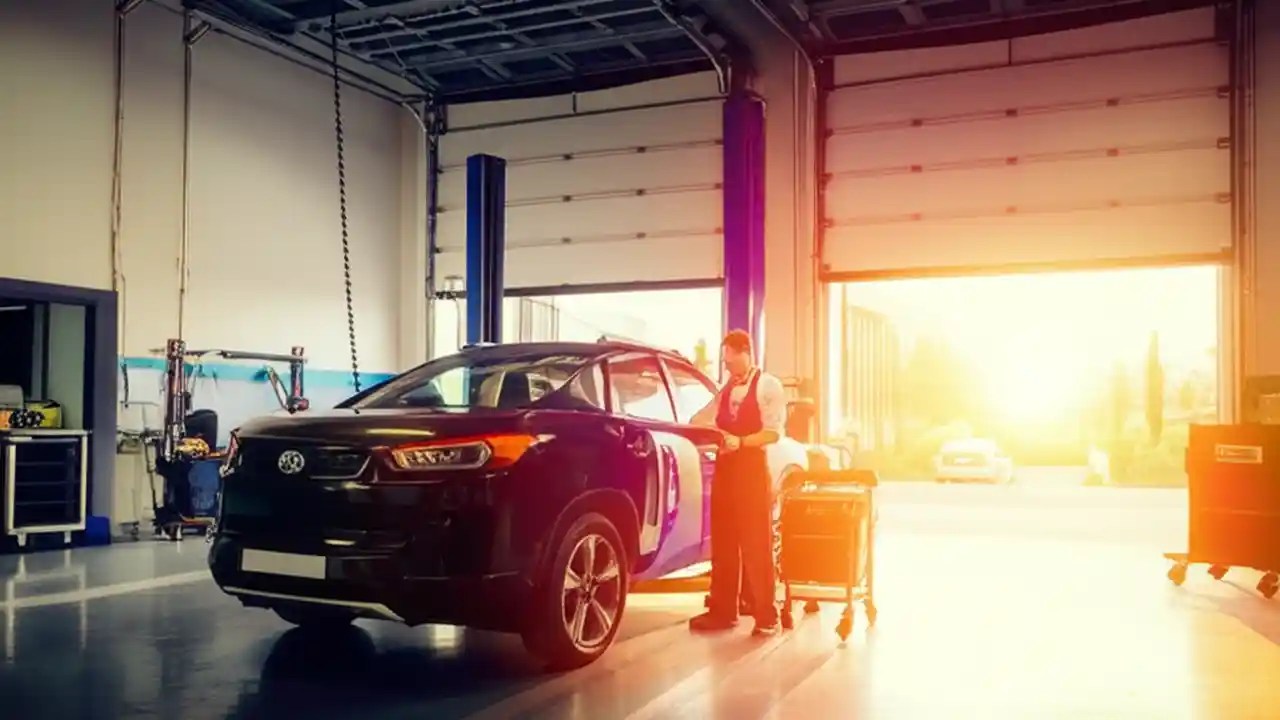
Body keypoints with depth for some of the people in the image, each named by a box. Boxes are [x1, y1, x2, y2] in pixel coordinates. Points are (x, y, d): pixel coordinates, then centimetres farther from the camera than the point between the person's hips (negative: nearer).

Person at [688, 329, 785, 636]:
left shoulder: (769, 386, -2)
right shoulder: (726, 390, 16)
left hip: (752, 468, -6)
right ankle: (723, 610, 15)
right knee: (723, 542, 8)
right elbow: (701, 421, 11)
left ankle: (766, 615, 2)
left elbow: (773, 432, -11)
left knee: (756, 544, -4)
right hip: (724, 467, 6)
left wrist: (740, 442, -20)